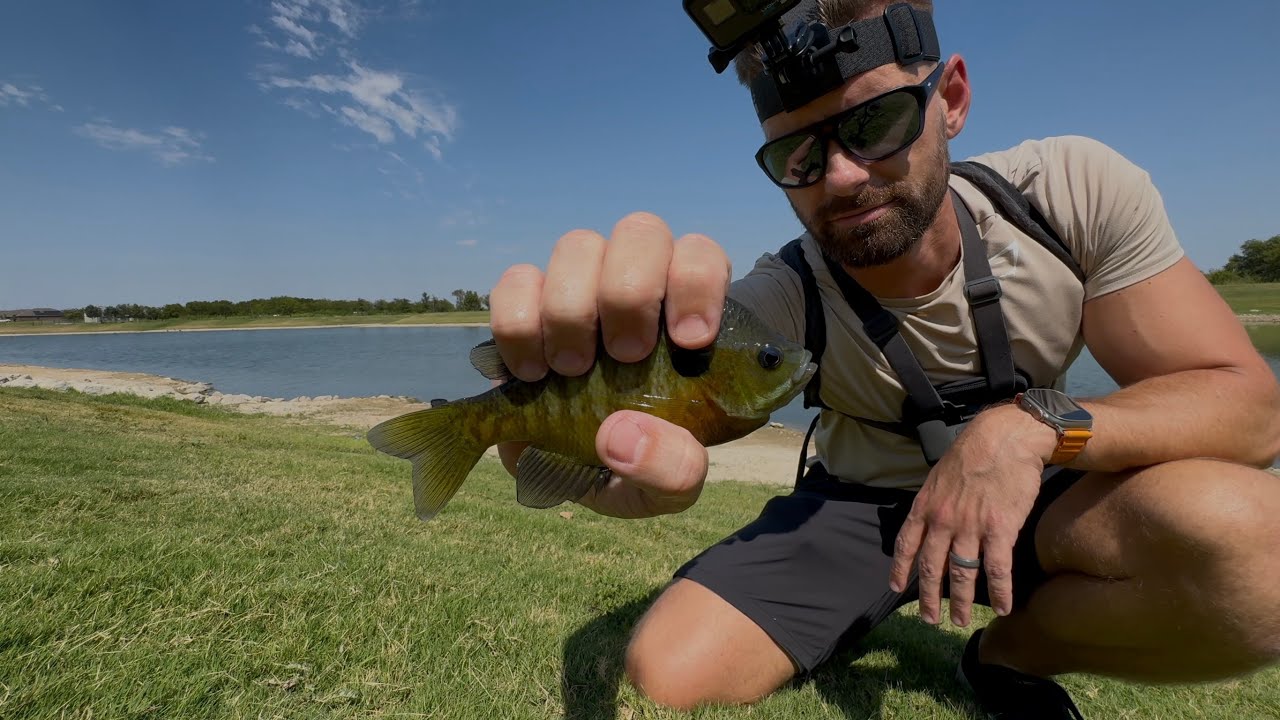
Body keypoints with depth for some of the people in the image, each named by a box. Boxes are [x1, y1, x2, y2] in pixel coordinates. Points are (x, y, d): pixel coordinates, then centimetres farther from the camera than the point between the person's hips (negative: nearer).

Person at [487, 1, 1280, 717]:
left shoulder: (1078, 190, -17)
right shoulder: (777, 302, -23)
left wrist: (1030, 424, -32)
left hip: (1030, 497, 2)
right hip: (856, 506, -1)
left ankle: (1010, 657, 3)